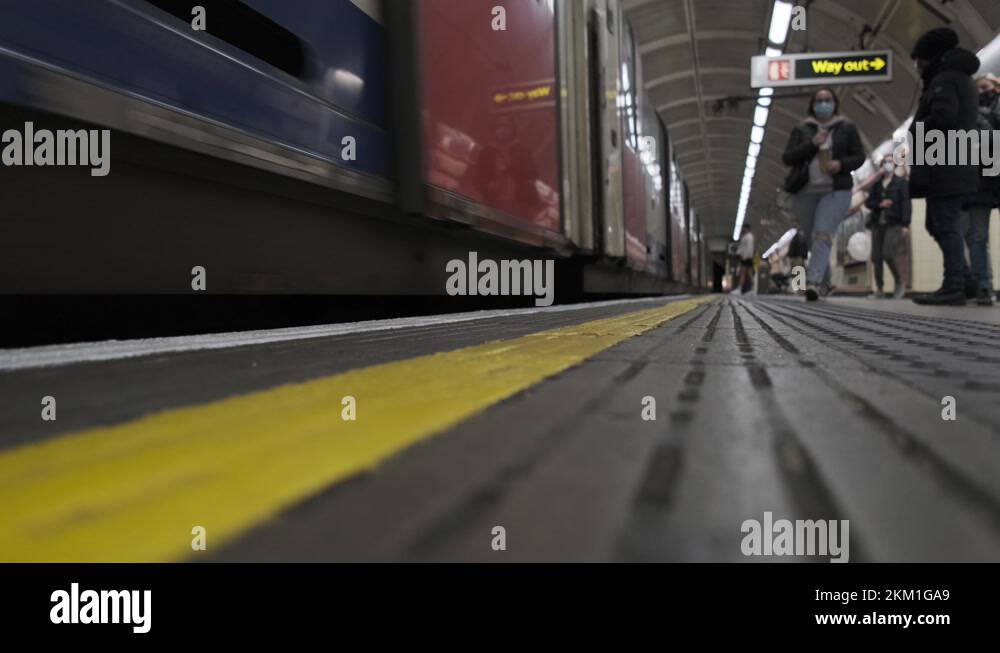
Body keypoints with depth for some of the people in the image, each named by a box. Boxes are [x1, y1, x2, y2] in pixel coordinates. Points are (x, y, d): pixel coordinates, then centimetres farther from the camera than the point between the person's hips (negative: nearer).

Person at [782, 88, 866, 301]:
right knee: (812, 241, 9)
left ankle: (813, 283, -31)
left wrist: (841, 164, -13)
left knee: (822, 235, -21)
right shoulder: (801, 130, 9)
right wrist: (811, 144, -13)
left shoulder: (847, 128, 8)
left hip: (836, 191, -2)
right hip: (806, 192, 3)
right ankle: (824, 283, 26)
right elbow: (787, 158, 0)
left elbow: (859, 156, 7)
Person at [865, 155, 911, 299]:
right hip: (878, 224, 5)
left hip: (895, 224, -5)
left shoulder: (902, 183, 5)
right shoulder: (877, 185, 18)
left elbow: (906, 204, -3)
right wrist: (879, 205, -8)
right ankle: (879, 290, 6)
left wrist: (905, 224, -13)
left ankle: (900, 282, 1)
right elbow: (868, 202, 13)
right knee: (876, 257, -1)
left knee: (888, 254, -20)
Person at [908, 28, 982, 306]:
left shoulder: (945, 80, -9)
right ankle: (958, 279, 15)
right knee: (937, 224, 15)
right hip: (956, 166, 10)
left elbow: (943, 117, -23)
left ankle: (954, 288, -9)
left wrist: (915, 130, -7)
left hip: (943, 167, -10)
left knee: (946, 226, -9)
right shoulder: (962, 79, 23)